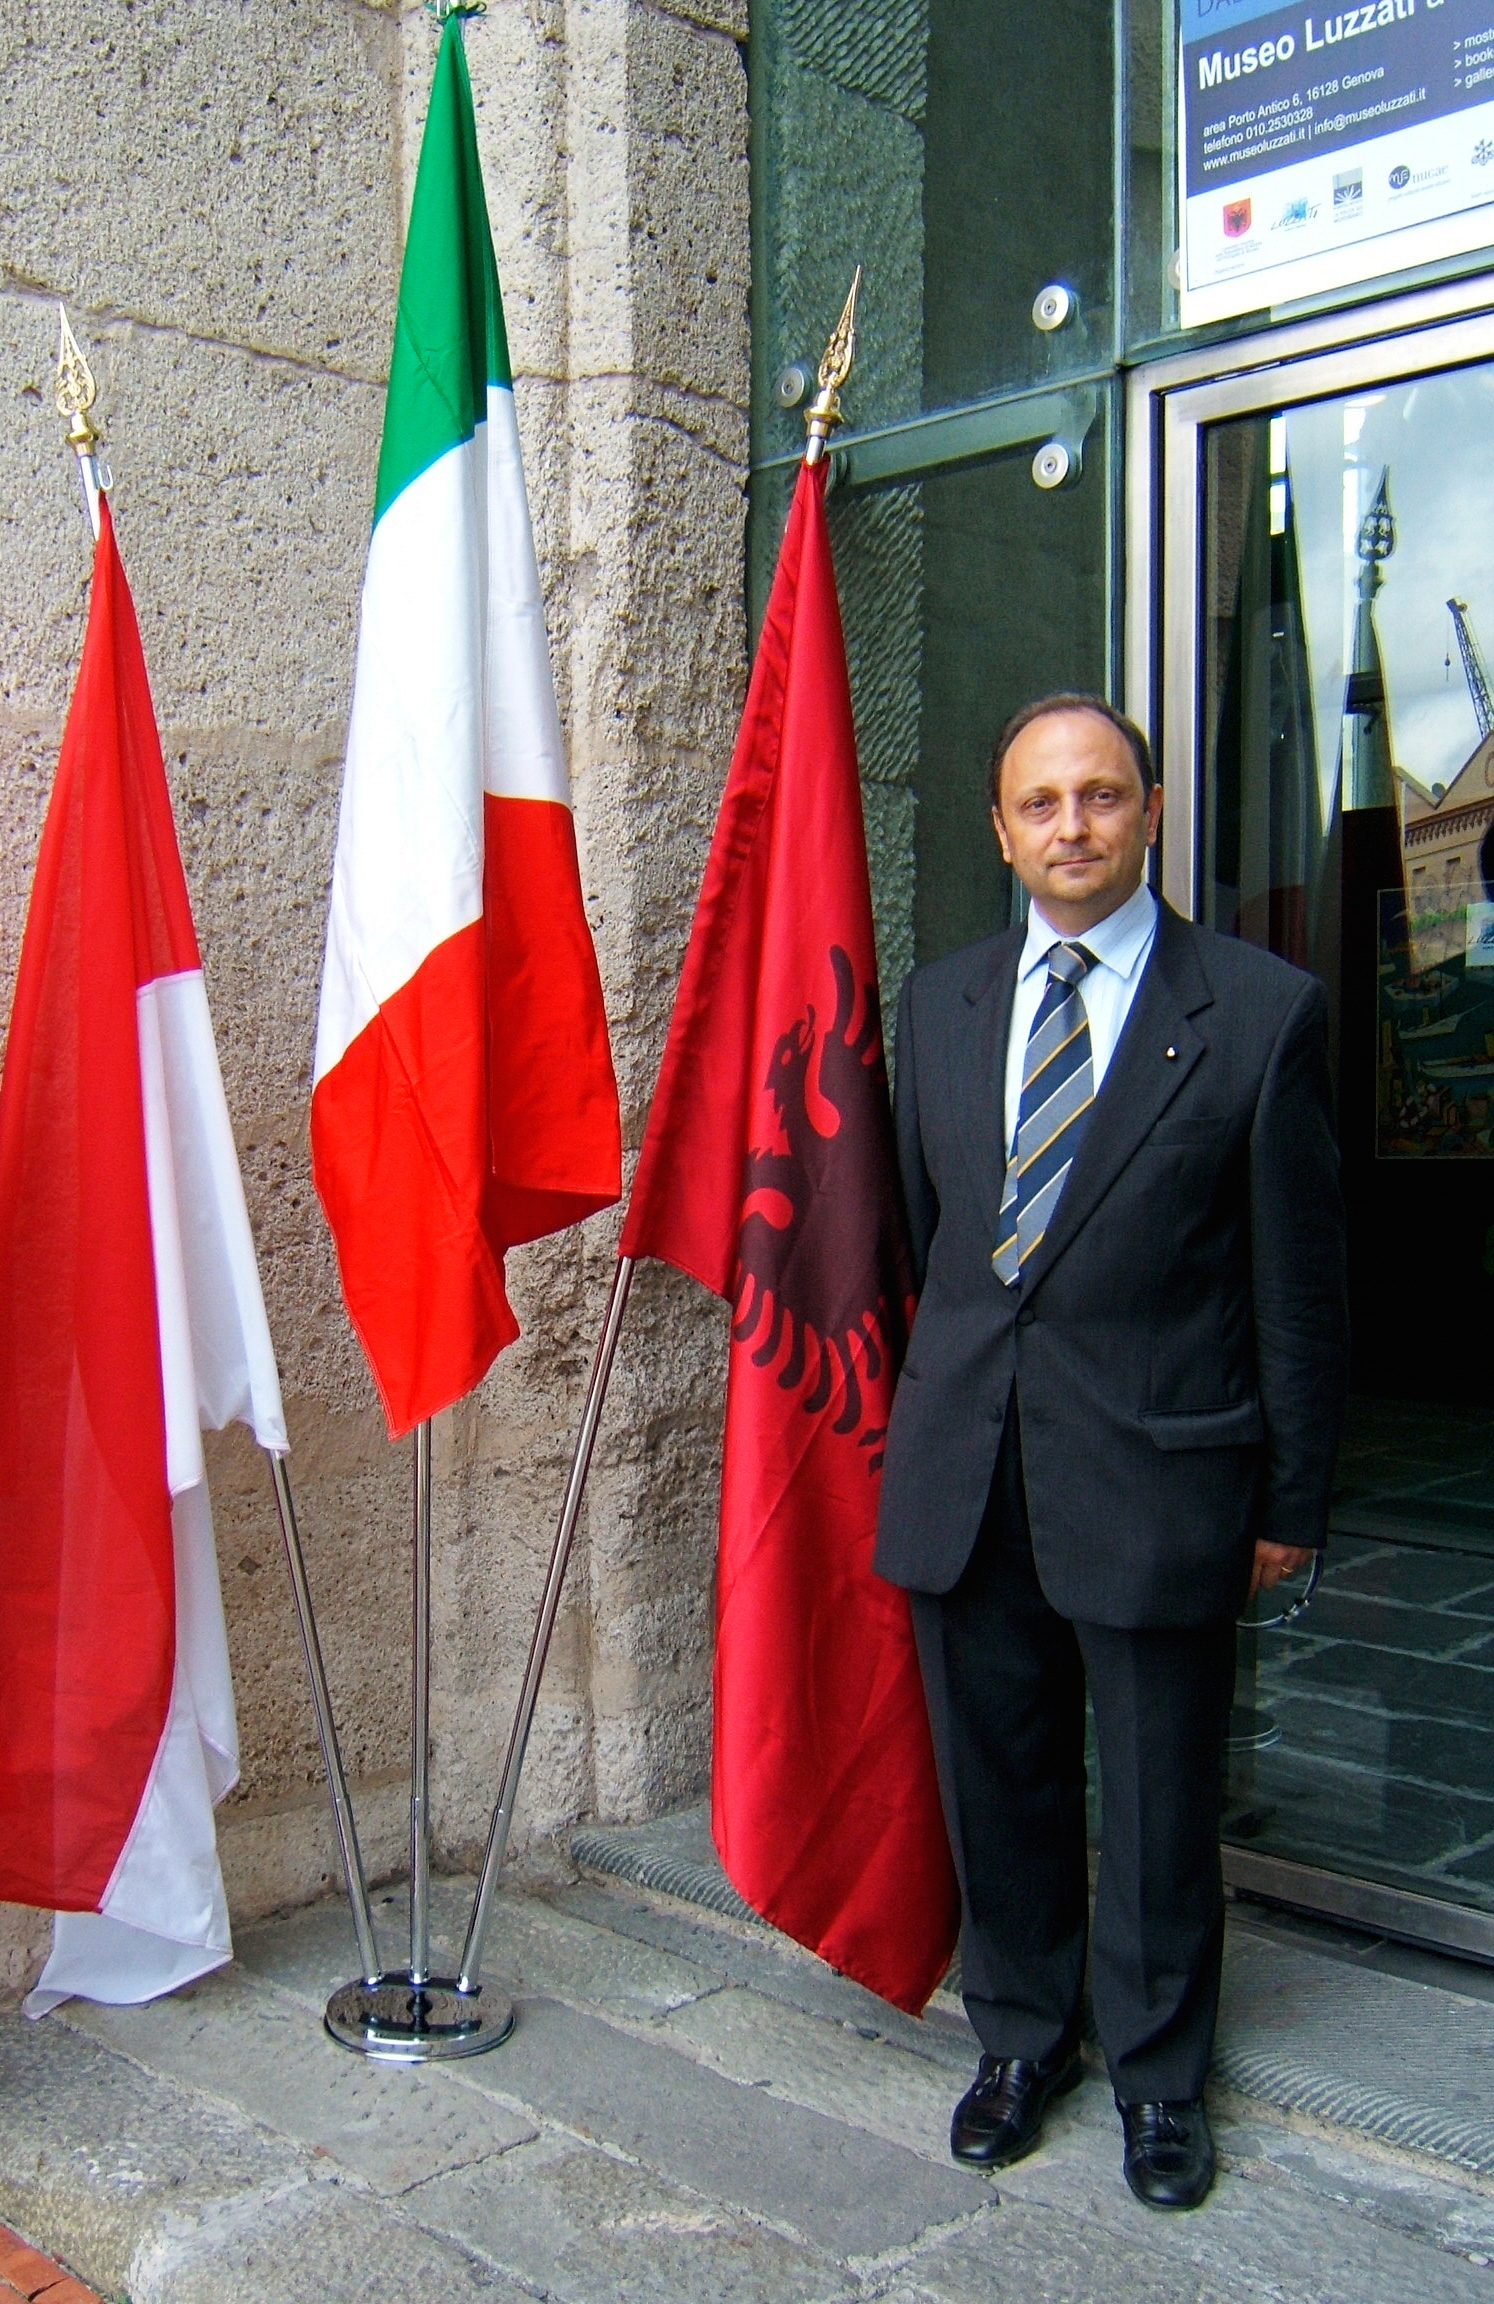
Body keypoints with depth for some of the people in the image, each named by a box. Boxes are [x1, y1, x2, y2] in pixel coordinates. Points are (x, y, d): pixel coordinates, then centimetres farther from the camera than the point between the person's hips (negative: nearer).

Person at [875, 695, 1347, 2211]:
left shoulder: (1261, 1011, -6)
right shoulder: (939, 1003, 7)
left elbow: (1299, 1283, -3)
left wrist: (1292, 1500, -1)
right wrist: (924, 1412, 13)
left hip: (1153, 1473, -3)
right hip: (963, 1471, 4)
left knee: (1160, 1806, 12)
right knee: (998, 1785, 17)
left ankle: (1159, 2079, 34)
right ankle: (1022, 2039, 39)